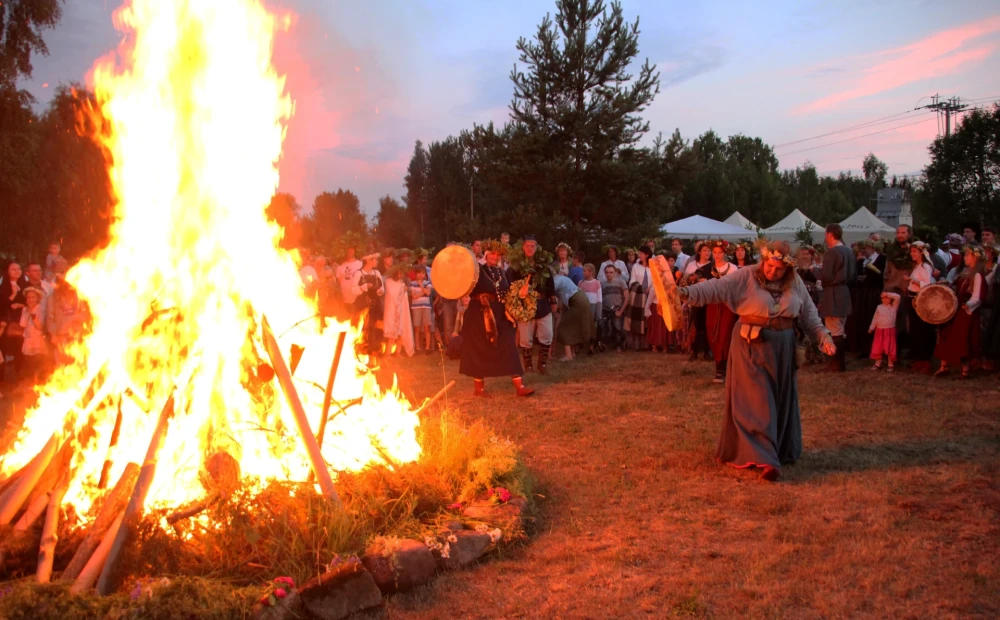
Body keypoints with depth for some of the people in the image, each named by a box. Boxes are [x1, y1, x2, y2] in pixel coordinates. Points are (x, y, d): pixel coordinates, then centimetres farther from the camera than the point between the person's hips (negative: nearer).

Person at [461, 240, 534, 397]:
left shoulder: (501, 272, 16)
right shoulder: (477, 270, -3)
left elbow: (507, 293, 16)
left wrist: (520, 292, 0)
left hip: (500, 314, 5)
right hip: (480, 314, -5)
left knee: (508, 347, -2)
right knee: (479, 348, 2)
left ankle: (519, 385, -5)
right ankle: (479, 385, 14)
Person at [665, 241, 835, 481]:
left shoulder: (795, 283, 3)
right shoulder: (747, 276, -10)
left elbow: (809, 315, 10)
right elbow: (717, 287, -19)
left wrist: (824, 337, 0)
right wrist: (686, 292, -33)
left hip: (782, 347, 5)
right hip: (752, 346, -4)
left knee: (780, 401, 13)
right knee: (757, 401, -7)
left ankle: (781, 450, 29)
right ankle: (764, 458, -9)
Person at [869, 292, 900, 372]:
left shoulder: (894, 306, -2)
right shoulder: (879, 307, 7)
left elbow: (898, 297, -16)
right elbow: (875, 318, 10)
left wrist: (888, 294, -16)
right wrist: (871, 328, 6)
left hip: (890, 330, -3)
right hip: (880, 330, 3)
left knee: (889, 347, -3)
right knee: (878, 347, 6)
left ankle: (891, 365, 5)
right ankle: (878, 364, 16)